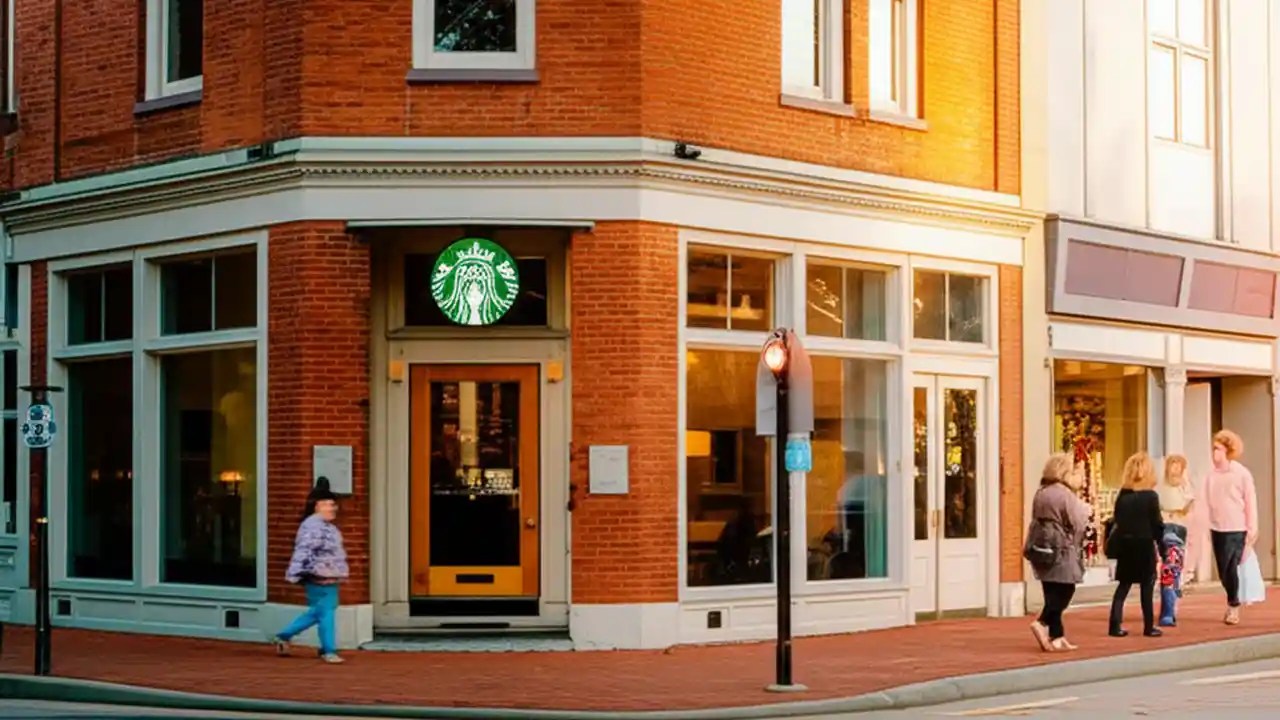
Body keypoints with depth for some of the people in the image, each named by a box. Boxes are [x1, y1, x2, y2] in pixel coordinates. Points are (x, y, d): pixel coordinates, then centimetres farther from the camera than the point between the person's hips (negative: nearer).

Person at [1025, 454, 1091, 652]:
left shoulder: (1041, 493, 9)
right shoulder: (1065, 494, -14)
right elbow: (1077, 523, -12)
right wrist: (1085, 508, 5)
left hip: (1041, 548, 8)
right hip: (1060, 550, -8)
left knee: (1053, 593, 10)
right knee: (1064, 590, 0)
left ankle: (1056, 636, 10)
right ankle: (1042, 623, -18)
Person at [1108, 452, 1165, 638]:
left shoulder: (1122, 495, 1)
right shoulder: (1151, 496, -12)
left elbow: (1117, 520, 4)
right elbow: (1157, 524, -9)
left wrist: (1121, 540, 13)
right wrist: (1160, 540, 5)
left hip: (1125, 546, 4)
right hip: (1144, 546, -4)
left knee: (1123, 586, 9)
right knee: (1147, 587, 6)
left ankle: (1115, 626, 4)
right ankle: (1149, 627, 10)